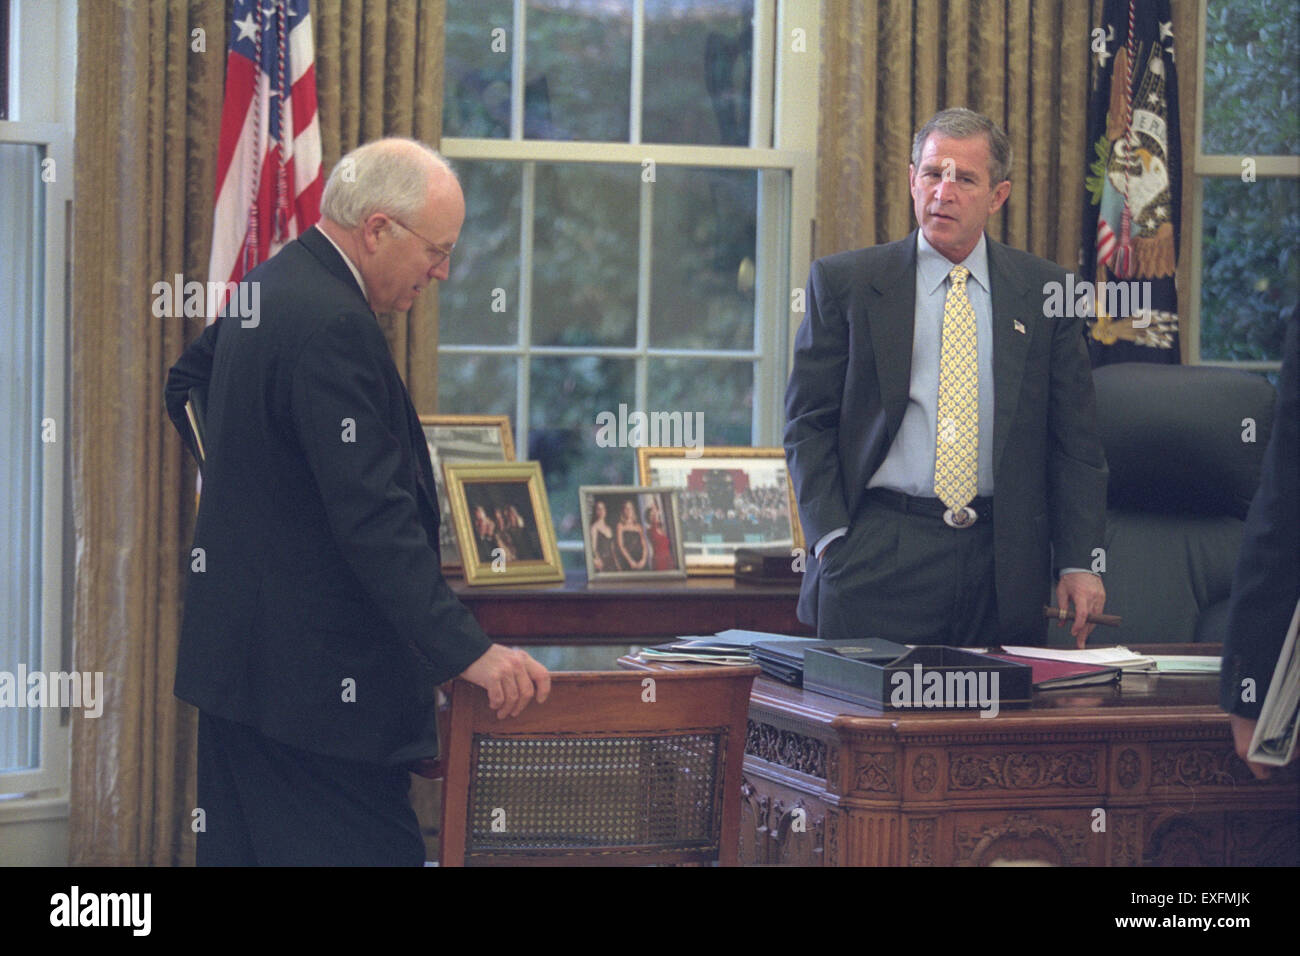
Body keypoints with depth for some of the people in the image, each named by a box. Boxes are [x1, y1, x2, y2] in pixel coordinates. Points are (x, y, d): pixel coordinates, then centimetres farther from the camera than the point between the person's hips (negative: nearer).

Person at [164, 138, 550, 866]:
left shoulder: (272, 285, 10)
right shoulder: (332, 326, -22)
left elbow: (189, 383, 30)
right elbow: (374, 517, -28)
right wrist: (470, 652, -30)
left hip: (238, 654, 11)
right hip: (316, 667, -11)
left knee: (240, 845, 13)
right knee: (372, 850, -8)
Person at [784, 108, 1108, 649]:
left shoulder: (1044, 290, 8)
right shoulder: (843, 282, 5)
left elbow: (1075, 439, 9)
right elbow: (808, 423, 4)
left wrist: (1079, 563, 1)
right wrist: (833, 541, -8)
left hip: (1005, 564, 1)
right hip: (878, 560, -1)